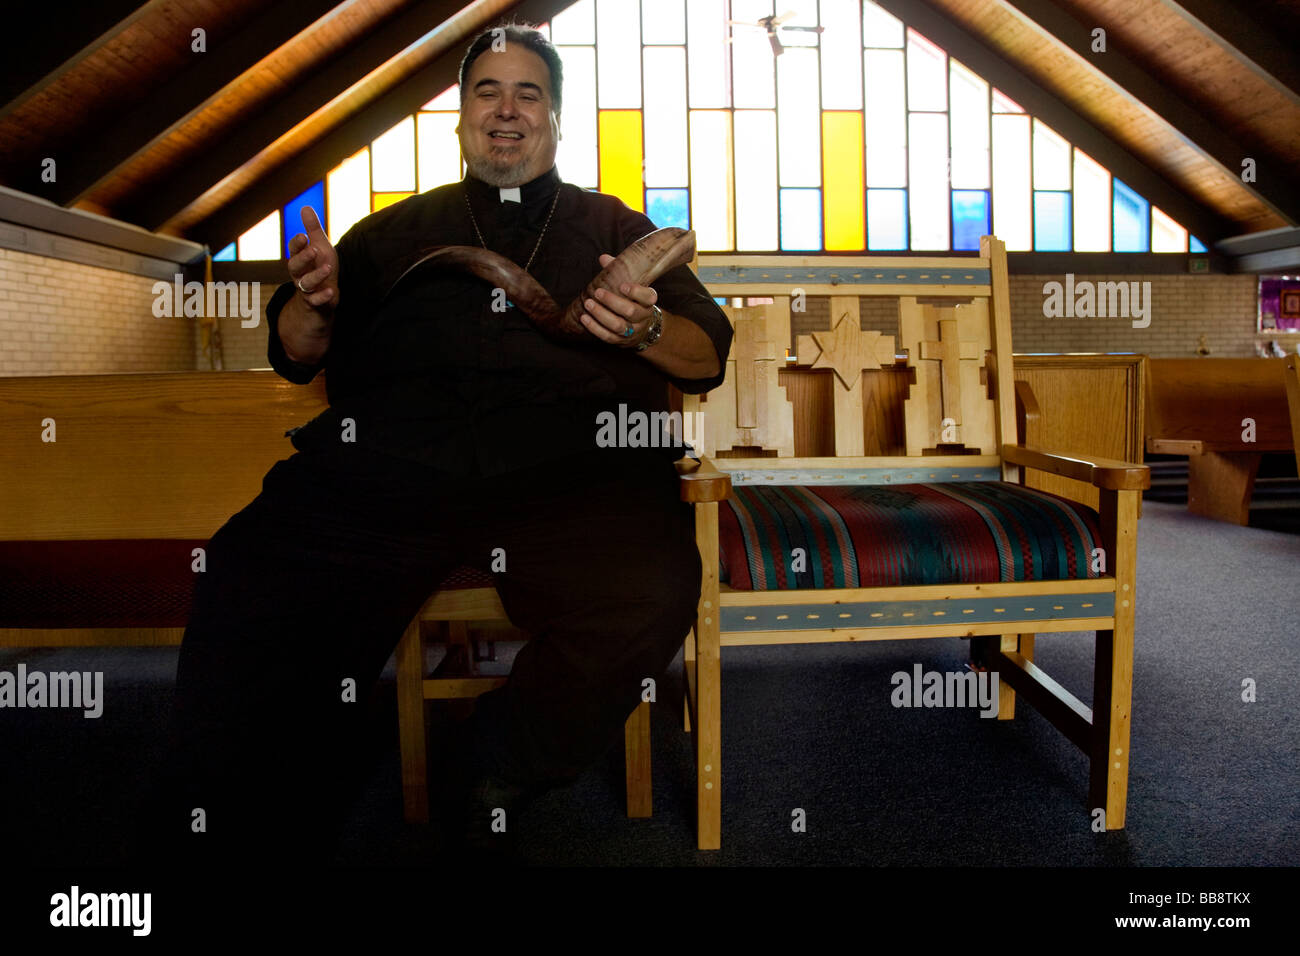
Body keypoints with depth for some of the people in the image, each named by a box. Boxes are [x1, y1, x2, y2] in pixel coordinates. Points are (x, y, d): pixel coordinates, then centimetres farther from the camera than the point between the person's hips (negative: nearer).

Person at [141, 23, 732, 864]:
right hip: (386, 457, 1)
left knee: (650, 596, -32)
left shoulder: (615, 228, 28)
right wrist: (314, 302, 3)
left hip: (567, 461, 0)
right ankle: (263, 840, -4)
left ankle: (498, 767, -3)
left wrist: (647, 330, -2)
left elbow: (709, 358, 20)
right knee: (246, 597, -26)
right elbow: (295, 355, 26)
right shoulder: (398, 229, 30)